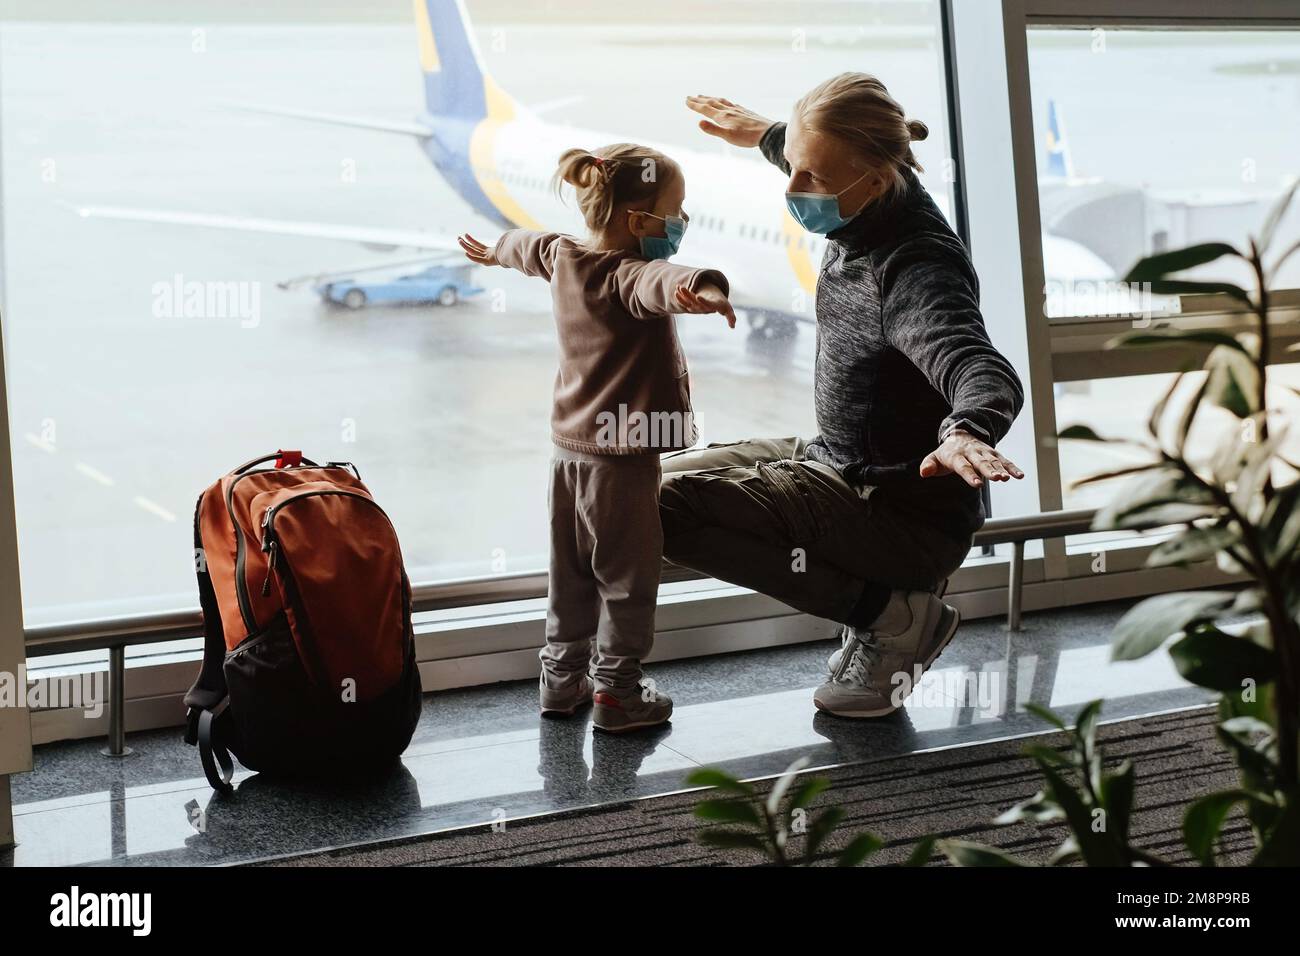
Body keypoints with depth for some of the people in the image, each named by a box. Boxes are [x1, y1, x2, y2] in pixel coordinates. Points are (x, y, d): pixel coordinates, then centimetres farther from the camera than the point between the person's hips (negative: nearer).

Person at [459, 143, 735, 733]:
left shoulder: (563, 255, 5)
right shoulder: (626, 276, -22)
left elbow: (528, 245, 29)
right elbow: (658, 283, -47)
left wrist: (496, 251, 51)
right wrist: (701, 288, -69)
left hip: (569, 450, 9)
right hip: (621, 457, -9)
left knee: (572, 575, 19)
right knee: (628, 578, 4)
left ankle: (562, 678, 29)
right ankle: (617, 693, 10)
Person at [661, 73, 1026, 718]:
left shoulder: (915, 272, -28)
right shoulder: (867, 209, -1)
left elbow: (985, 374, -45)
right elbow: (821, 157, 24)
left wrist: (966, 431, -67)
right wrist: (762, 134, 41)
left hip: (905, 513, -10)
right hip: (835, 459, 10)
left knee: (671, 509, -25)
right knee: (661, 479, 17)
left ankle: (895, 613, -8)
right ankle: (879, 588, 11)